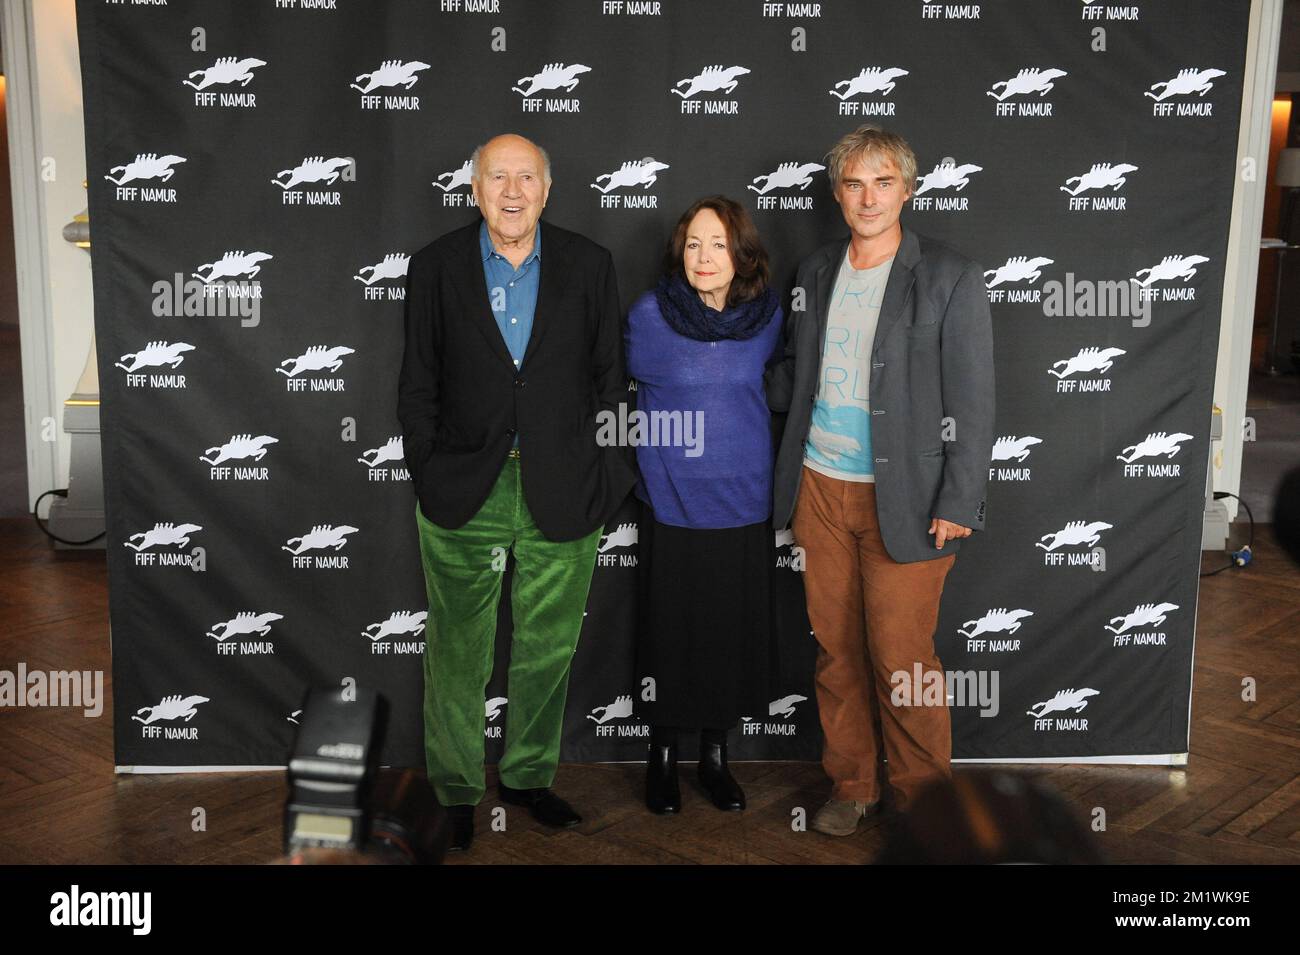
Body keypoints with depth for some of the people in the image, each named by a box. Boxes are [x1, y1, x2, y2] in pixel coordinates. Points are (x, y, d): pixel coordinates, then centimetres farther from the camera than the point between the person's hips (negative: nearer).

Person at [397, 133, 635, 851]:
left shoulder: (588, 265, 4)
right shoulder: (436, 266, 3)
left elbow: (609, 376, 6)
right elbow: (418, 383, 5)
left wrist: (604, 471, 0)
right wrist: (429, 473, -2)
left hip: (562, 492, 1)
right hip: (464, 493, -1)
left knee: (547, 650, 12)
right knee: (457, 653, 8)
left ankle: (528, 777, 31)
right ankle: (455, 791, 25)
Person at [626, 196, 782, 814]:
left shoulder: (767, 316, -2)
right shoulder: (648, 315, -7)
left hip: (742, 503, 2)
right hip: (671, 503, -2)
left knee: (733, 632, 9)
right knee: (668, 630, 6)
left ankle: (715, 755, 28)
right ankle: (661, 756, 26)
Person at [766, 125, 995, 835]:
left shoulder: (951, 278, -6)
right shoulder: (815, 272, 9)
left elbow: (972, 402, -8)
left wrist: (957, 505, -11)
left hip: (903, 501, -4)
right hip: (819, 489, 5)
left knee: (900, 661, 0)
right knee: (835, 651, 12)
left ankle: (921, 799, 22)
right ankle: (850, 785, 30)